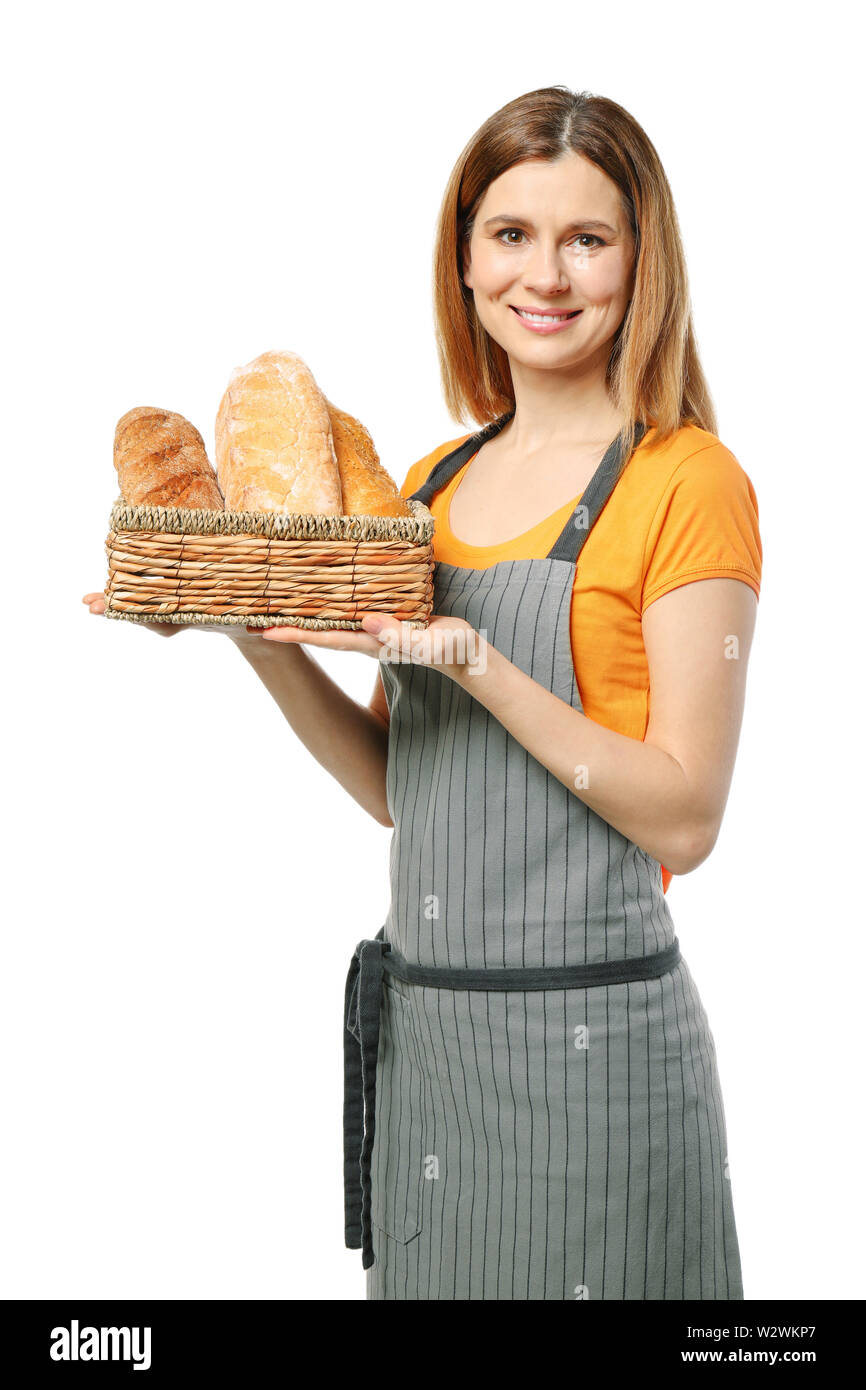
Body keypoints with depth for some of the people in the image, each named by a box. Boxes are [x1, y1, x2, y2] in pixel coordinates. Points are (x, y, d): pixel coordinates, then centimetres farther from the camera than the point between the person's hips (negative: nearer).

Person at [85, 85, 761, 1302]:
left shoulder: (685, 480, -9)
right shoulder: (432, 485, 9)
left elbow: (684, 819, -13)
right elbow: (397, 790, 10)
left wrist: (472, 659, -22)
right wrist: (268, 645, -5)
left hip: (589, 1028, -6)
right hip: (418, 1020, 6)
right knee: (431, 1279, 17)